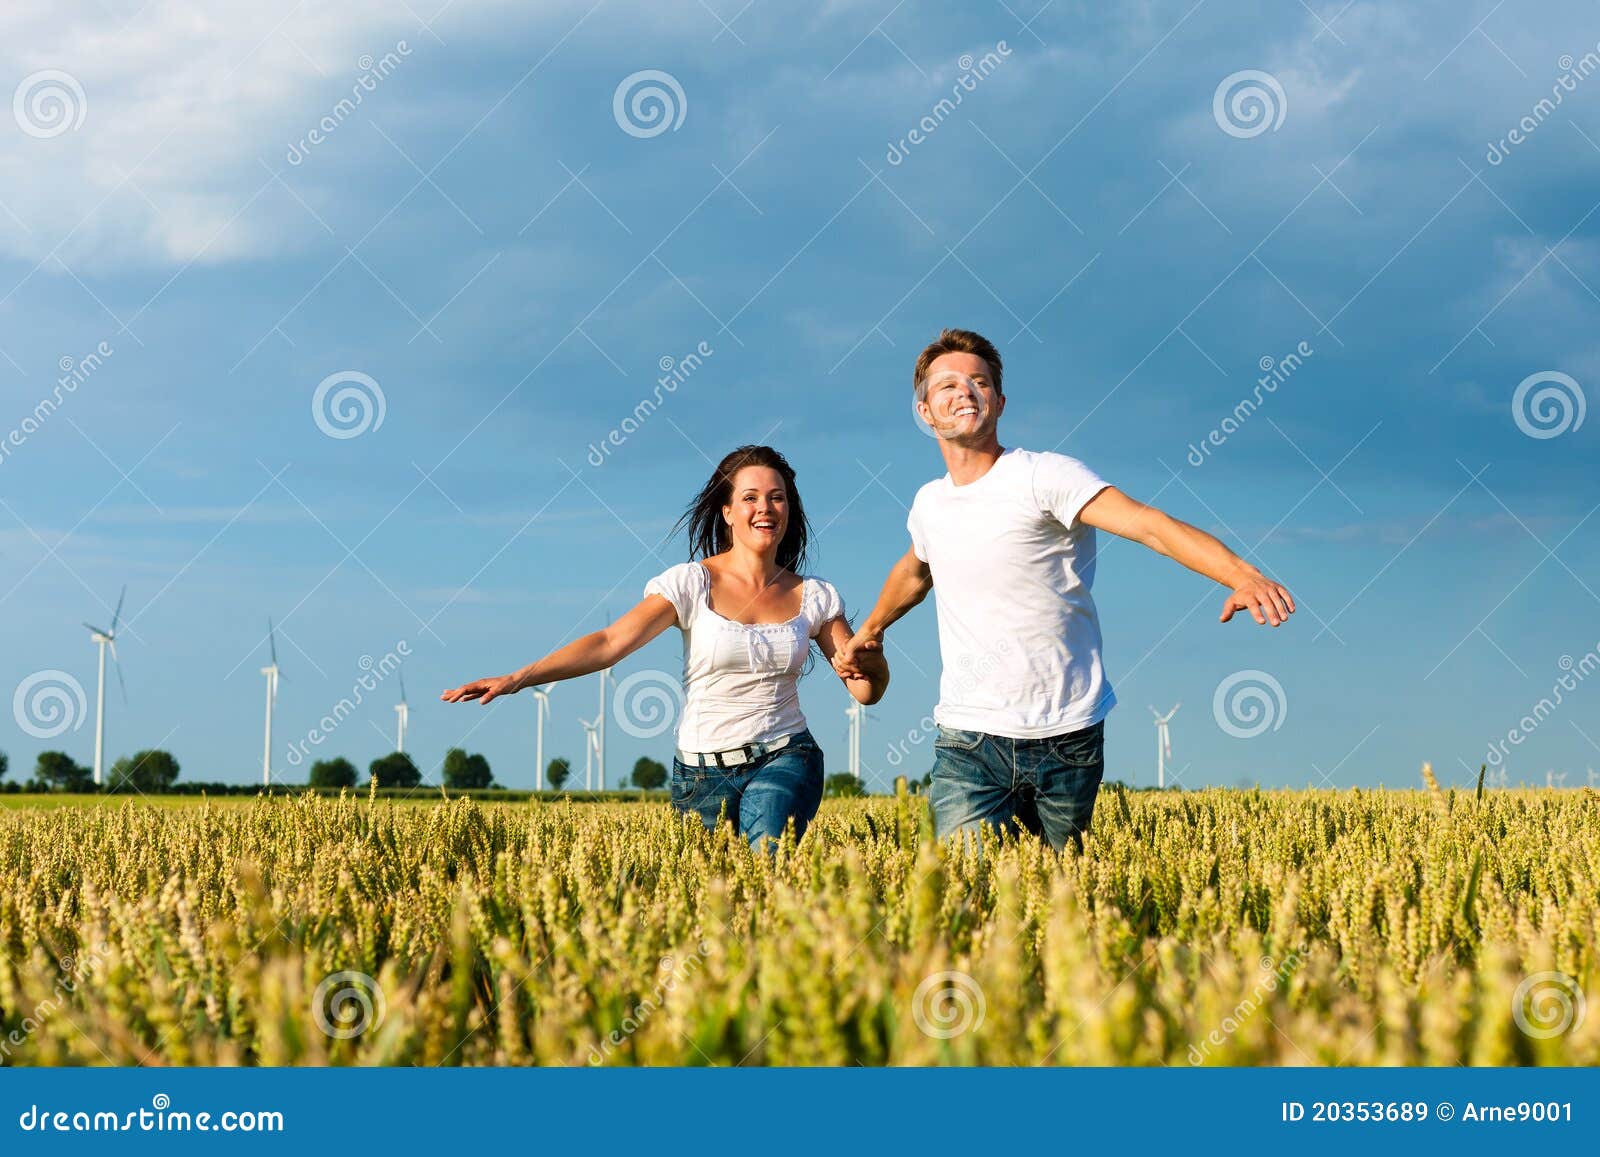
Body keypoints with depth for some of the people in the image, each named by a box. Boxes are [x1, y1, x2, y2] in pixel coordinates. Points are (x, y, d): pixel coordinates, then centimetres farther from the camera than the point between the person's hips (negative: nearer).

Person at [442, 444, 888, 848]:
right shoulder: (692, 583, -4)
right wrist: (518, 678, -25)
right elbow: (610, 643, -13)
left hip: (784, 761, 0)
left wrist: (869, 661, -21)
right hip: (703, 773, 0)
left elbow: (868, 691, 5)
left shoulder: (814, 596, 4)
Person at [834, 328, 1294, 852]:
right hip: (969, 743, 3)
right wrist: (871, 629, 32)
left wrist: (1242, 575, -40)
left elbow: (1149, 524, -26)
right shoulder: (929, 504, 10)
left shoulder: (1043, 476, -10)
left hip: (1067, 738, -3)